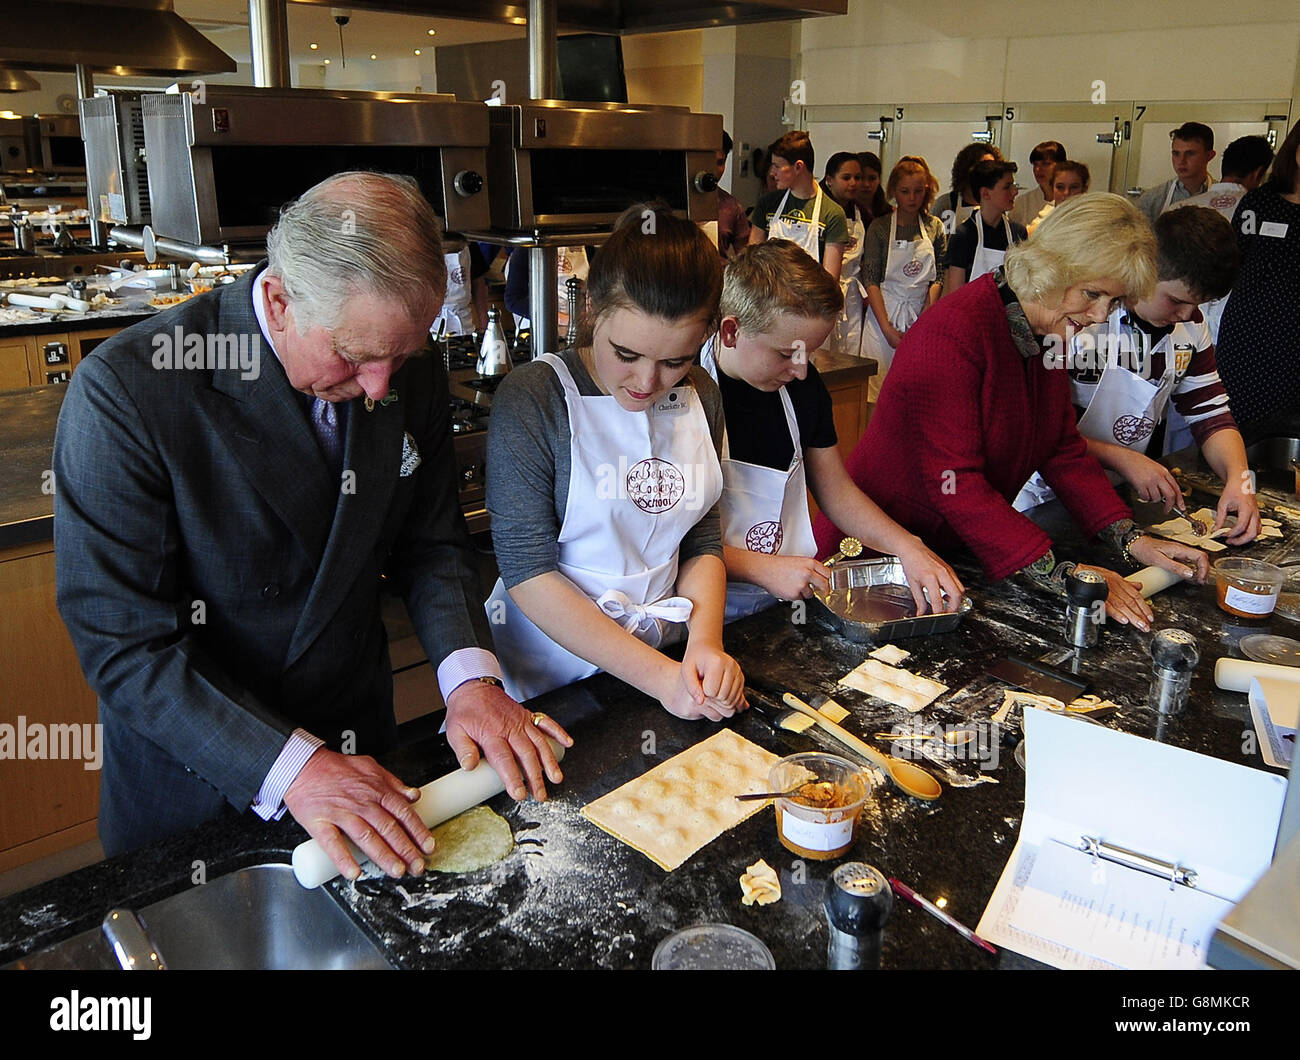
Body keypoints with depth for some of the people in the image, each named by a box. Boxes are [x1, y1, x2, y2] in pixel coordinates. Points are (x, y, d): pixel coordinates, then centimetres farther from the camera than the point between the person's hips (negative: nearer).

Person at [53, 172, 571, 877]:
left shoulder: (409, 373, -11)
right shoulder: (124, 393, -27)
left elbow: (431, 545, -2)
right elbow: (125, 645, -25)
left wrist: (469, 675, -17)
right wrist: (292, 768, -32)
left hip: (361, 749, 4)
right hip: (196, 786, -4)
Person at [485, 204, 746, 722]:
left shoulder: (699, 396, 3)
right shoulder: (532, 398, -14)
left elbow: (702, 542, 6)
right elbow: (527, 570, -16)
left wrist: (705, 644, -12)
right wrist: (658, 676, -19)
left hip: (656, 655, 4)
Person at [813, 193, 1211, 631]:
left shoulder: (1049, 329, 2)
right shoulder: (953, 331, -25)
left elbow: (1063, 448, 6)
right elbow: (953, 481, -30)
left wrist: (1130, 539, -7)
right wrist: (1058, 574, -33)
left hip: (957, 546, 8)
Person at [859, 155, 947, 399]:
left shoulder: (934, 227, 7)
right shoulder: (879, 227, 0)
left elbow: (939, 276, 7)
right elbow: (871, 280, -5)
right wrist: (887, 327, -12)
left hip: (922, 315, 2)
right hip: (885, 312, -2)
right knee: (880, 385, -4)